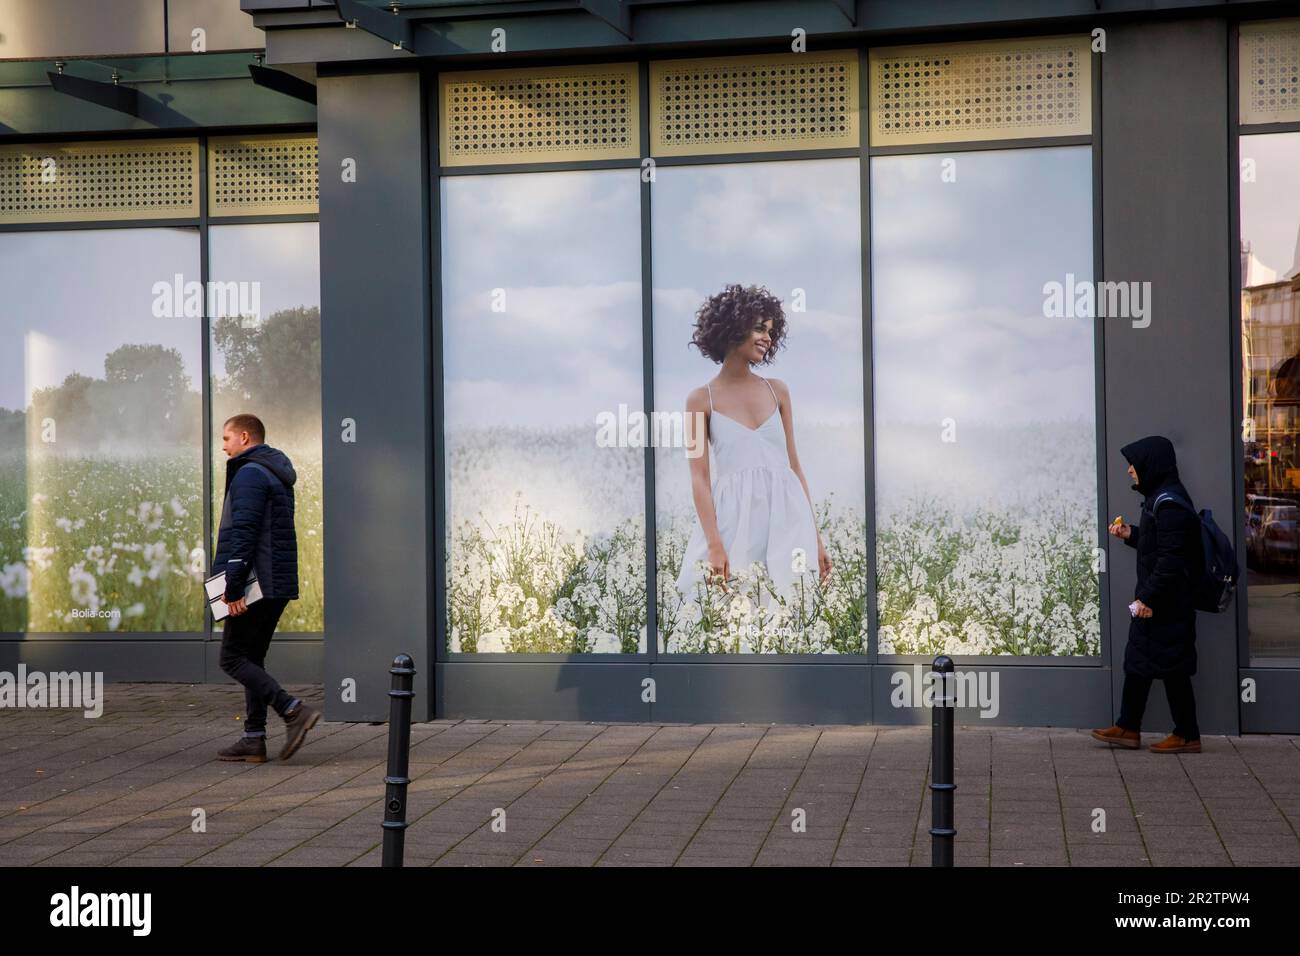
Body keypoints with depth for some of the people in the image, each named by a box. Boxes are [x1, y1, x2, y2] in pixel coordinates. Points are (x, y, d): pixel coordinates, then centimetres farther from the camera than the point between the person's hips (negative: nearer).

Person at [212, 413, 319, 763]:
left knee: (232, 658, -5)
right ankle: (253, 739, 12)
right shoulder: (277, 475, 20)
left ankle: (294, 711, -16)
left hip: (256, 586, -10)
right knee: (252, 659, 13)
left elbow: (243, 534, -20)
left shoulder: (249, 474, -12)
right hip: (277, 586, 10)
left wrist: (233, 586, -22)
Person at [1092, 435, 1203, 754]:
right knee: (1137, 660, 14)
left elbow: (1172, 557, -24)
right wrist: (1131, 535, 10)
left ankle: (1187, 736, 8)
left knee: (1171, 667, -1)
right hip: (1155, 600, 10)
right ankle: (1128, 728, 21)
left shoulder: (1169, 503, -20)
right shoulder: (1159, 498, 12)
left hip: (1168, 604, -10)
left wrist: (1149, 598, -23)